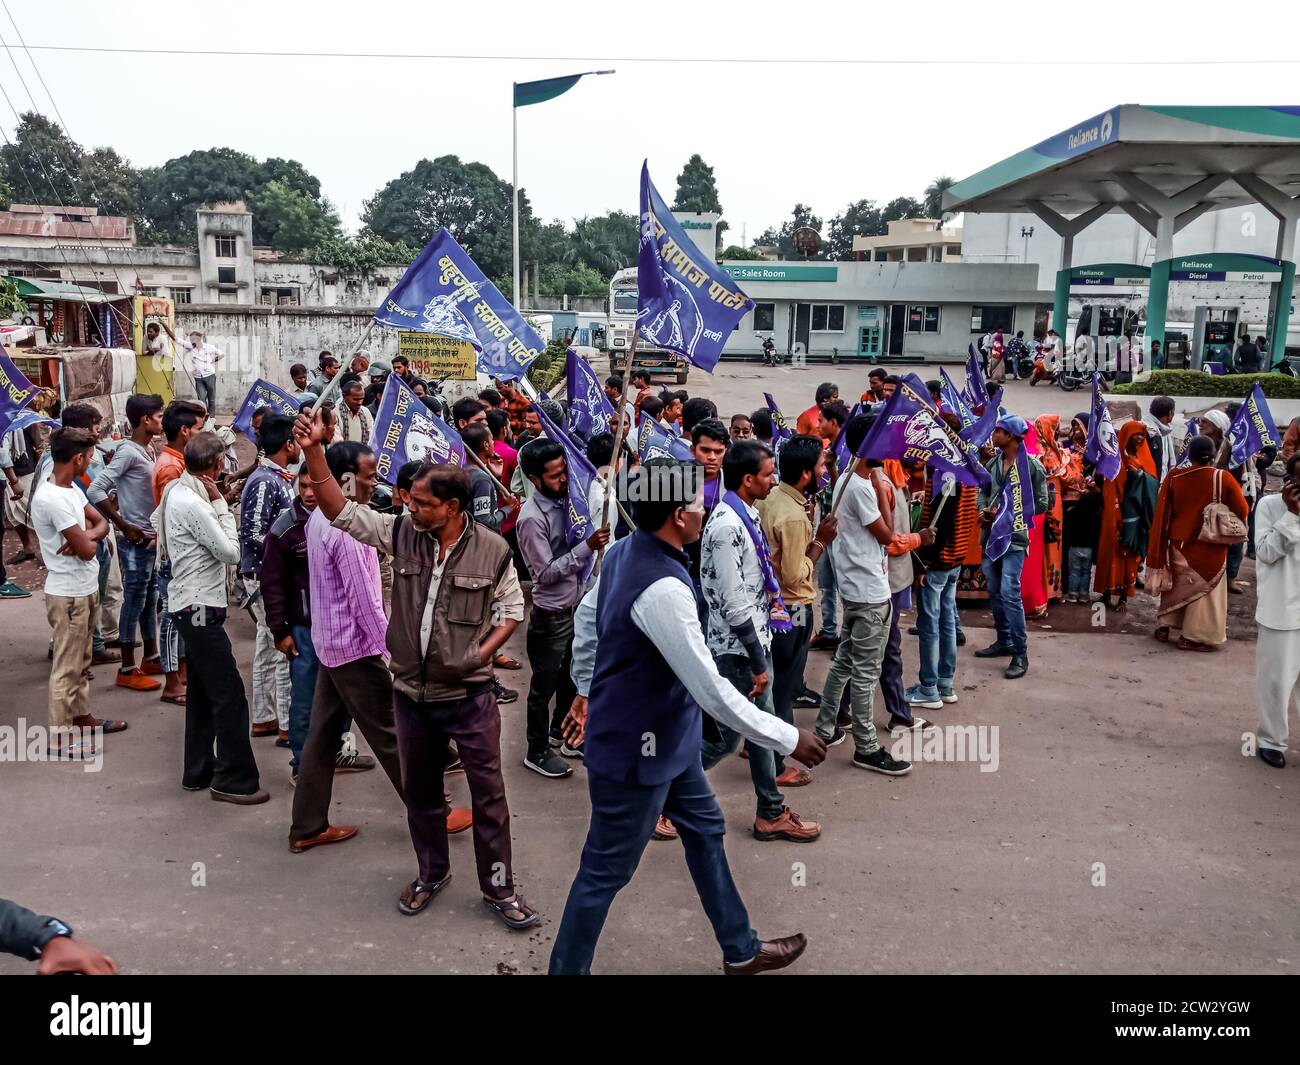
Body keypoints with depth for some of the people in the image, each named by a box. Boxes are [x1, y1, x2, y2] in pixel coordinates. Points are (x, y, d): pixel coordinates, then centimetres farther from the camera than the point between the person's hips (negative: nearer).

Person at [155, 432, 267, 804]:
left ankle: (198, 771, 25)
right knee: (229, 693, -6)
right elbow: (230, 551, -17)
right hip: (200, 606, -10)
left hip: (190, 604, 10)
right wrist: (220, 503, -12)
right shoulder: (193, 503, -21)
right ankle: (234, 779, -1)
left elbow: (156, 521, 25)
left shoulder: (175, 492, 7)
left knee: (202, 690, 17)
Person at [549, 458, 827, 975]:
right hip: (636, 750, -10)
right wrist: (788, 739, -19)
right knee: (606, 872, 7)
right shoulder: (664, 588, -33)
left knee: (705, 830, 23)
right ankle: (566, 970, 27)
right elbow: (711, 691, -30)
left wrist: (586, 690, 27)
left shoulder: (622, 552, -3)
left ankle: (740, 950, 42)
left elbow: (587, 616, 13)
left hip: (662, 736, 10)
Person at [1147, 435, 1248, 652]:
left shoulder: (1174, 477, -7)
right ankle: (1192, 636, 11)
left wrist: (1165, 539, 10)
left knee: (1174, 584, 21)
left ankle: (1164, 627, 27)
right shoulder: (1222, 478, -14)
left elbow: (1162, 513, -2)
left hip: (1178, 542, 3)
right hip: (1209, 547, -3)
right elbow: (1241, 511, -7)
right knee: (1204, 589, 9)